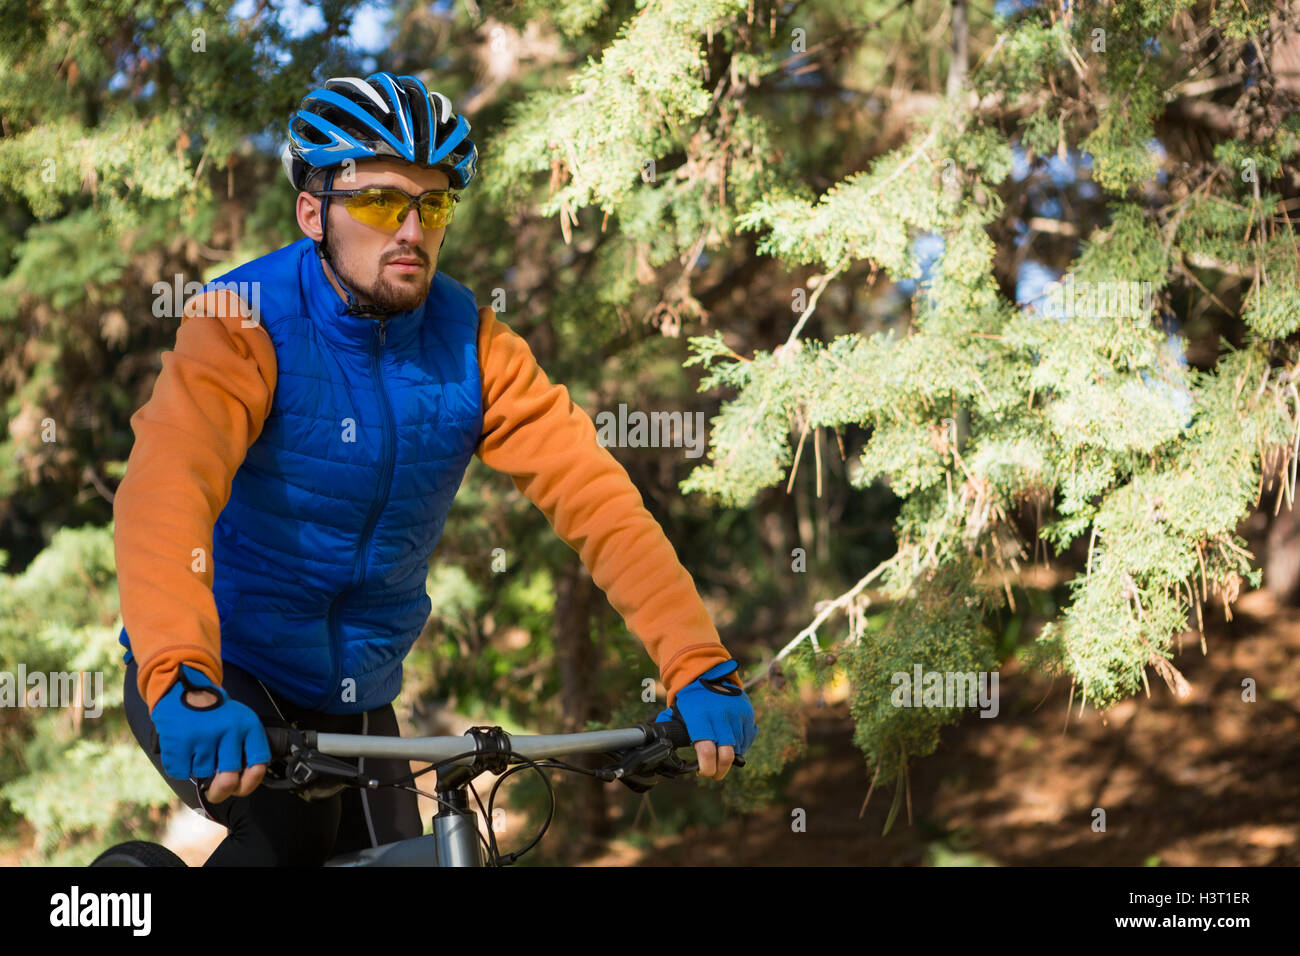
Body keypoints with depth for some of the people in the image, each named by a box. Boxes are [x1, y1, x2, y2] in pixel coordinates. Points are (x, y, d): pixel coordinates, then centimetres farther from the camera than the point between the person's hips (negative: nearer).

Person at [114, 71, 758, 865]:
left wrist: (699, 668, -27)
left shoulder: (471, 343, -7)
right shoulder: (246, 323, -20)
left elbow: (592, 493, -14)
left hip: (354, 694, 5)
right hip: (220, 672, -5)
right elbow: (165, 492, -36)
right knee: (291, 832, -29)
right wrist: (186, 685, -54)